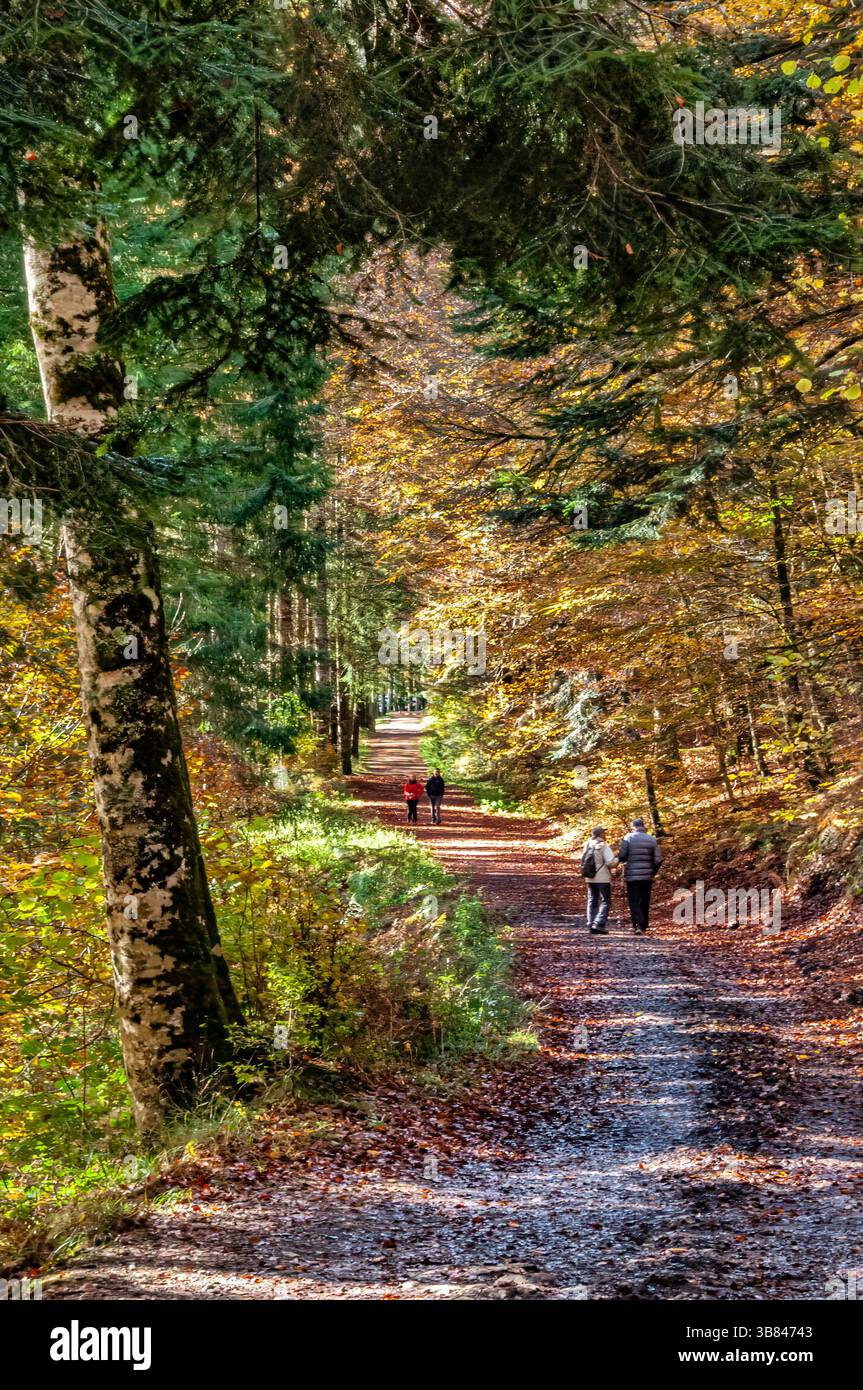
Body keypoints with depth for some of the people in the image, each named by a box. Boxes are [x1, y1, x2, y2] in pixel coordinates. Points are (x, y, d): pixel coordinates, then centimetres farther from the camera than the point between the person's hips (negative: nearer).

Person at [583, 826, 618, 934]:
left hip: (590, 878, 6)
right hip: (603, 879, -6)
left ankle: (591, 925, 10)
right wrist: (617, 858, 1)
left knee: (592, 901, 13)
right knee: (605, 902, 0)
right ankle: (599, 924, -12)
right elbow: (611, 862, -18)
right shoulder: (604, 846, -13)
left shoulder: (587, 845, 5)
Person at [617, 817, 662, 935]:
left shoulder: (628, 838, -5)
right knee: (645, 902, 13)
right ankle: (643, 927, 20)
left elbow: (621, 856, -9)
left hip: (632, 876, -3)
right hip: (647, 876, 3)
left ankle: (638, 925, -19)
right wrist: (653, 872, 13)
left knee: (634, 902, -1)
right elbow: (658, 859, -1)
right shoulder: (652, 840, 2)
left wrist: (624, 860, 14)